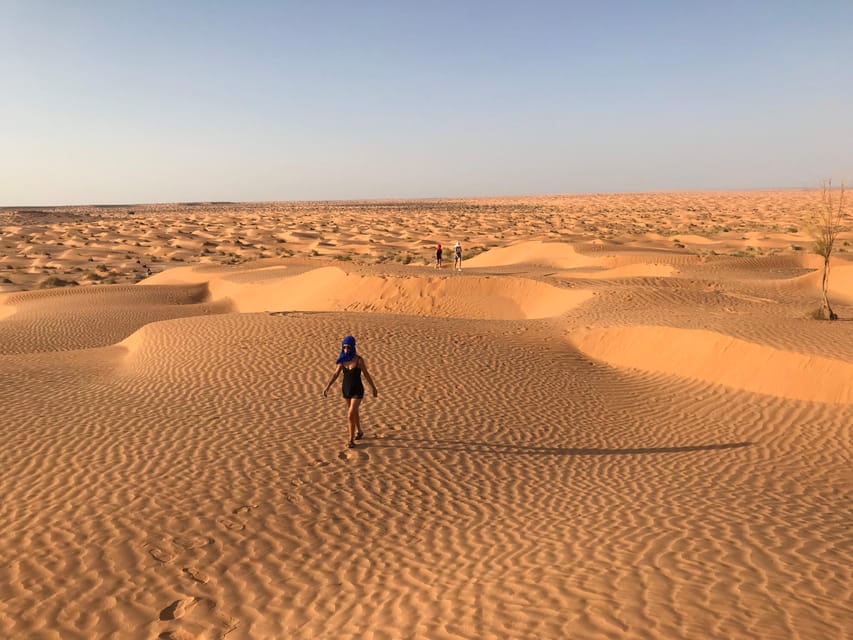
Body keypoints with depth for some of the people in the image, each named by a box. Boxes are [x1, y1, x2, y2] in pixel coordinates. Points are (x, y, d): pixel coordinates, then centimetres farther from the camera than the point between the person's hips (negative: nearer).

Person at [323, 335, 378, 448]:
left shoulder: (359, 359, -20)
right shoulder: (343, 359, -7)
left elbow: (366, 375, -10)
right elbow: (336, 374, 0)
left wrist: (374, 388, -1)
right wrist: (327, 387, -6)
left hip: (357, 390, -5)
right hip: (346, 389, 5)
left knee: (350, 415, -12)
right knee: (354, 412, 23)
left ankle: (351, 440, 4)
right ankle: (359, 432, 46)